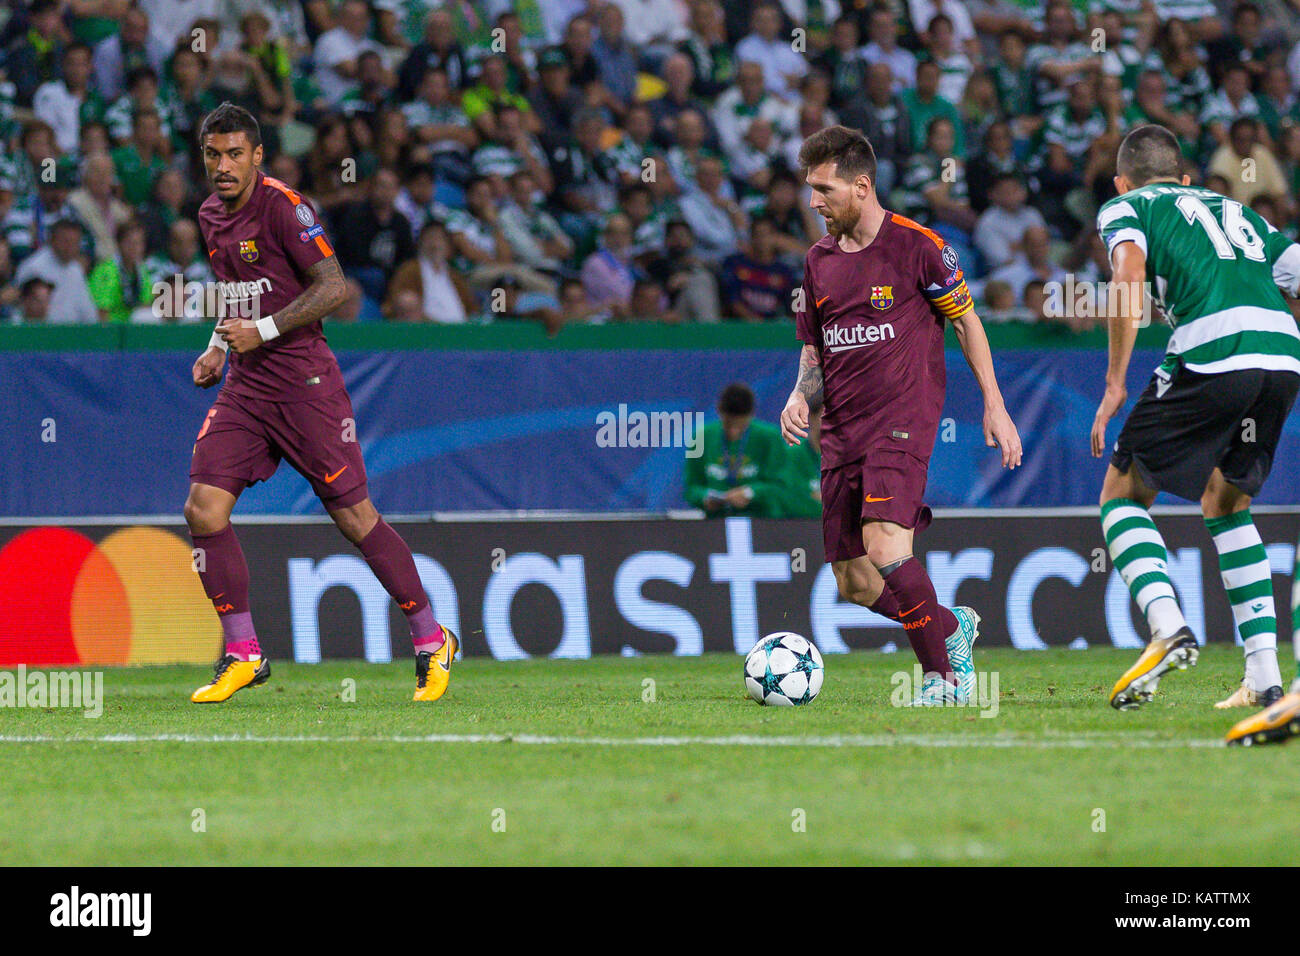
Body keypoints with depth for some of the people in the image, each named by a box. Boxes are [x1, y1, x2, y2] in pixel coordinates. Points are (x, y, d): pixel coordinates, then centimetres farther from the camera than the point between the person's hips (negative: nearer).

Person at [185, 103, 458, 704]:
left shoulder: (284, 207, -12)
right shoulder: (211, 216, 13)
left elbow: (333, 287, -17)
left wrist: (262, 331, -18)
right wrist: (218, 348, 12)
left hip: (303, 379, -7)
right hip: (245, 385, 7)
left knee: (355, 518, -3)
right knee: (203, 511, -7)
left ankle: (431, 642, 11)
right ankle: (243, 654, 3)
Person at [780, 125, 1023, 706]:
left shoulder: (917, 246, -5)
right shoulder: (819, 260, 12)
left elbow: (965, 322, 4)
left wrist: (994, 408, 2)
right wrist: (800, 396, -1)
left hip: (903, 418, -6)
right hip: (842, 433, 6)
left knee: (883, 545, -26)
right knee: (854, 584, 2)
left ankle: (941, 674, -13)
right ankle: (952, 627, 28)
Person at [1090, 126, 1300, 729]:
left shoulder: (1126, 207, 17)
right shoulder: (1235, 211, 32)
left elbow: (1130, 271, -4)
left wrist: (1115, 383, -4)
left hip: (1211, 351, -5)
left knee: (1123, 494, 11)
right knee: (1226, 502, 25)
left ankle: (1168, 627, -14)